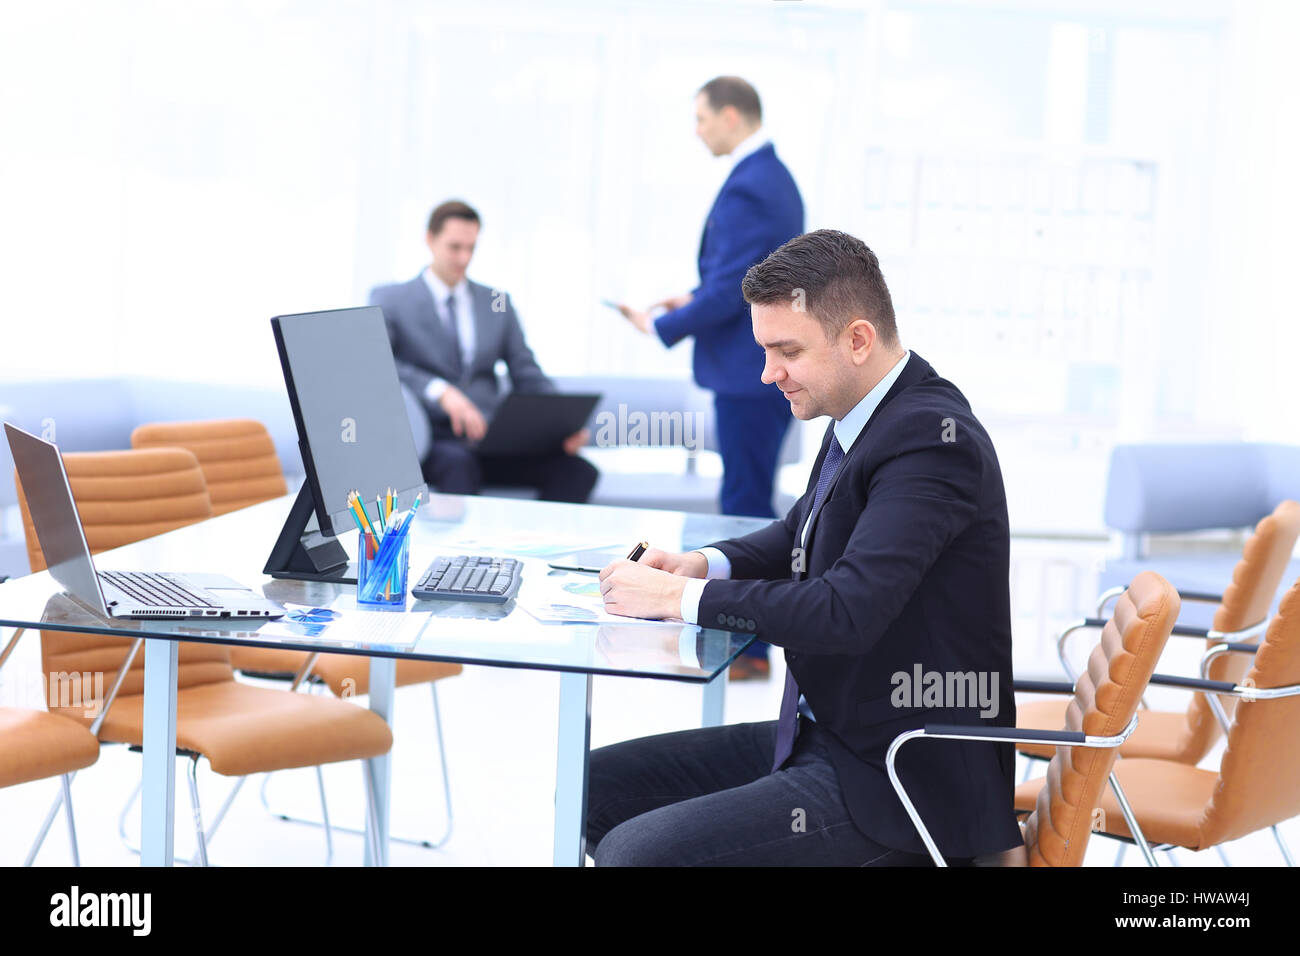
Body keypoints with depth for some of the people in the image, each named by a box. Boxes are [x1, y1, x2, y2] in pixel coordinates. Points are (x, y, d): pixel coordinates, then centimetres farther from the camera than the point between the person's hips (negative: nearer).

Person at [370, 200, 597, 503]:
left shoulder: (498, 303, 21)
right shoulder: (389, 300, 9)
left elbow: (528, 376, 15)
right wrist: (439, 392, -25)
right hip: (429, 441, -3)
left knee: (577, 470, -25)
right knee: (457, 463, -41)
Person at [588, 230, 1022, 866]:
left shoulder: (932, 438, -22)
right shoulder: (862, 420, 7)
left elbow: (846, 612, -31)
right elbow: (802, 533, 26)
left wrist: (682, 596, -20)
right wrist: (704, 564, 5)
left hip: (905, 784, -10)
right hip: (823, 737, 10)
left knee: (635, 852, -22)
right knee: (594, 789, 9)